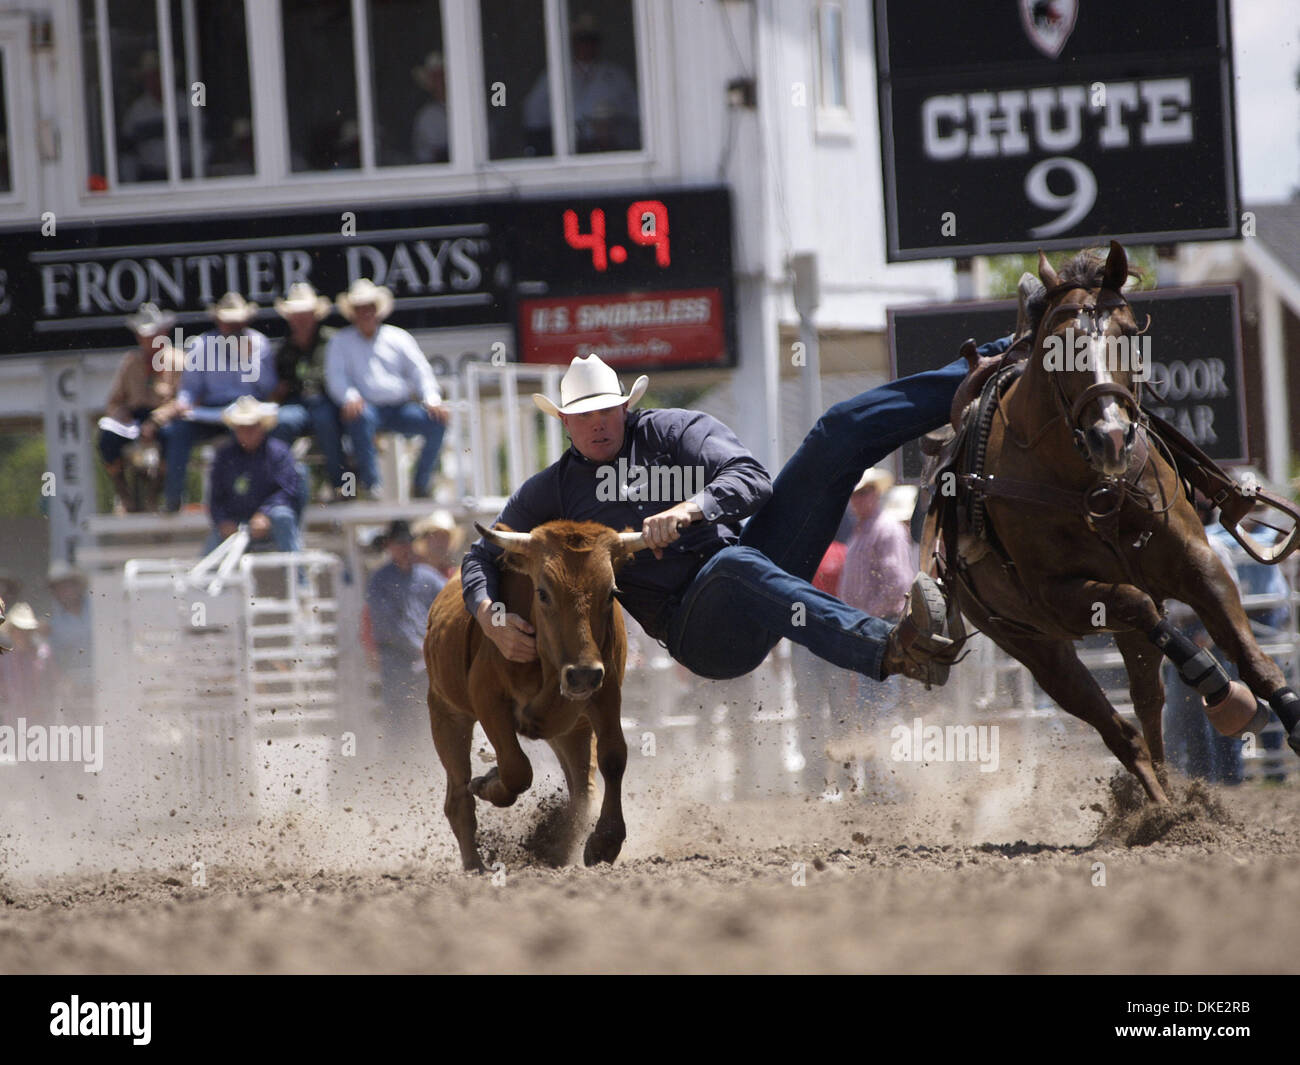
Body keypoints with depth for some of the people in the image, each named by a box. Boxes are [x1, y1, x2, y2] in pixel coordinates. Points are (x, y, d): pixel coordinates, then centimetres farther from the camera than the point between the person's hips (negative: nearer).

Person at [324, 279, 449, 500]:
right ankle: (370, 483, -32)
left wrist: (432, 399, -7)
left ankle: (420, 485, -11)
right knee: (362, 416, -40)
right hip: (367, 406, -3)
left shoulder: (398, 337, 19)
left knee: (436, 422, -24)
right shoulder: (341, 341, 15)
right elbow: (335, 376, 2)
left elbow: (420, 371, 12)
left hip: (400, 408, 3)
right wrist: (350, 397, -21)